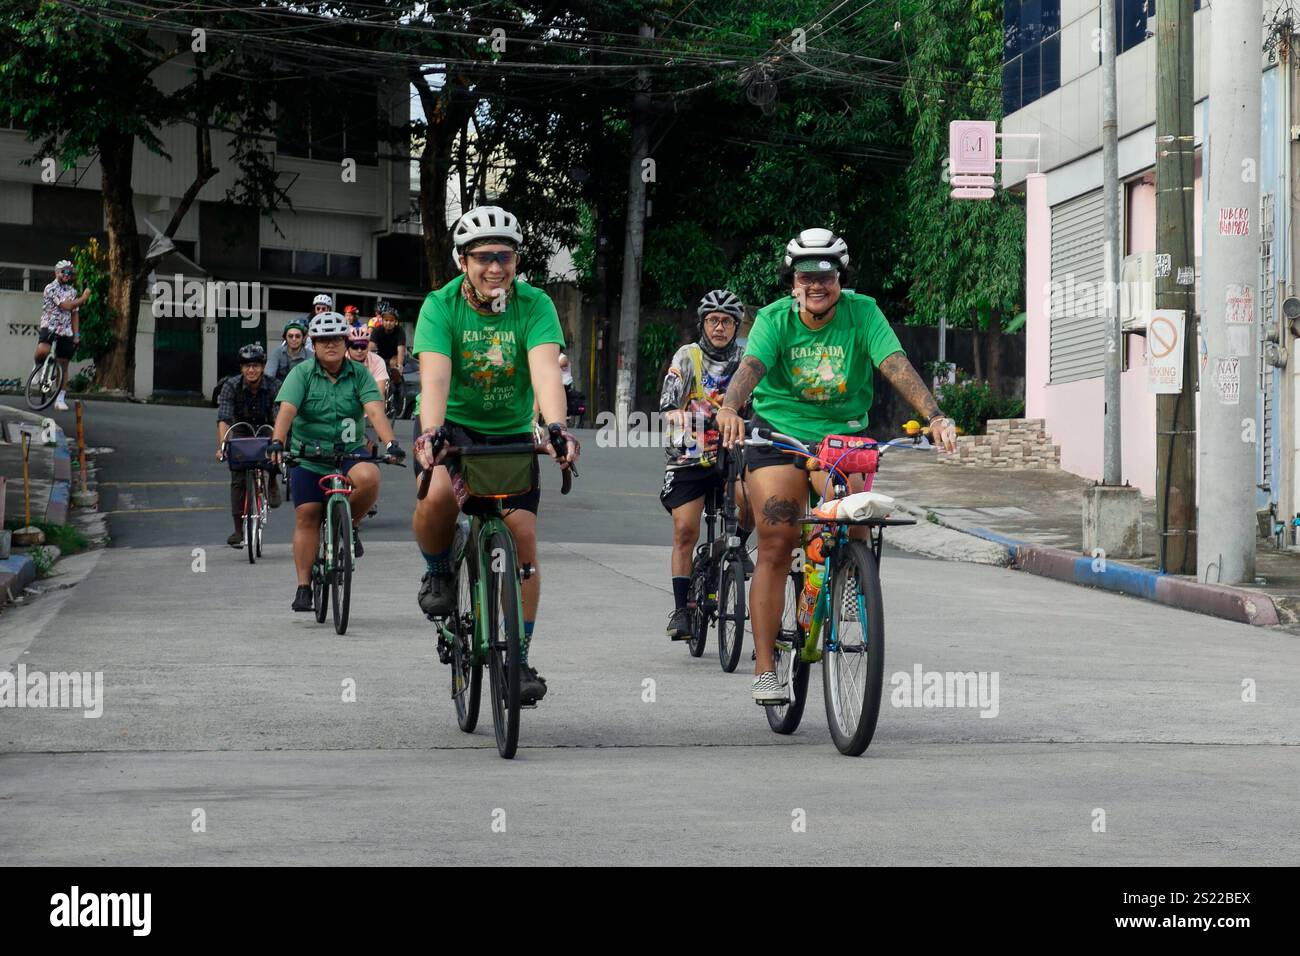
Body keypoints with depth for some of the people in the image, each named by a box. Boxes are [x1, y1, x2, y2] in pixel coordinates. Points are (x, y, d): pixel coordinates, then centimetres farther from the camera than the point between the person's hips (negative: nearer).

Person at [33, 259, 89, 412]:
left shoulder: (72, 292, 13)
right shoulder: (51, 288, -8)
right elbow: (66, 306, -17)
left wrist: (76, 334, 7)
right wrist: (84, 297, -7)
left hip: (66, 331, 5)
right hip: (49, 326, -5)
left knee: (63, 366, 3)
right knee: (43, 351, -34)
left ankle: (60, 399, 9)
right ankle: (37, 364, 2)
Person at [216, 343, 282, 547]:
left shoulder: (273, 386, -21)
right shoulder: (231, 386, -19)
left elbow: (279, 417, -31)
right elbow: (224, 420, -28)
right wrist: (222, 446, -43)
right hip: (241, 433, 0)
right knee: (238, 480, -11)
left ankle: (272, 484, -3)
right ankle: (238, 530, -4)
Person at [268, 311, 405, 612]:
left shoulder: (359, 374, -2)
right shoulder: (302, 373, -4)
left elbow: (375, 410, -14)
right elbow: (287, 410, -17)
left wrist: (390, 443, -30)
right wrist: (277, 442, -34)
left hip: (350, 453, 0)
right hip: (308, 456, 0)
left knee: (368, 477, -31)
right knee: (307, 517, -3)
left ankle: (351, 525, -3)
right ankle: (303, 587, 5)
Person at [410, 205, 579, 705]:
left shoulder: (534, 305, -15)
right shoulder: (441, 306, -18)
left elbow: (546, 371, -30)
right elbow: (434, 378, -31)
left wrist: (557, 427, -48)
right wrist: (431, 432, -50)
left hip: (511, 432, 2)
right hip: (452, 425, -2)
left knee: (522, 536, -8)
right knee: (438, 494, -33)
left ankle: (519, 658, 3)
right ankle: (438, 572, 0)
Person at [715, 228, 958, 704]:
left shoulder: (862, 313, -9)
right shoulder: (775, 319, -10)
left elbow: (897, 366, -22)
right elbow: (750, 366, -28)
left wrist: (936, 416, -37)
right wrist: (730, 409, -50)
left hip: (841, 436, 1)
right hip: (778, 433, -1)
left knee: (854, 538, -19)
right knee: (776, 547, -11)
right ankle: (765, 670, -7)